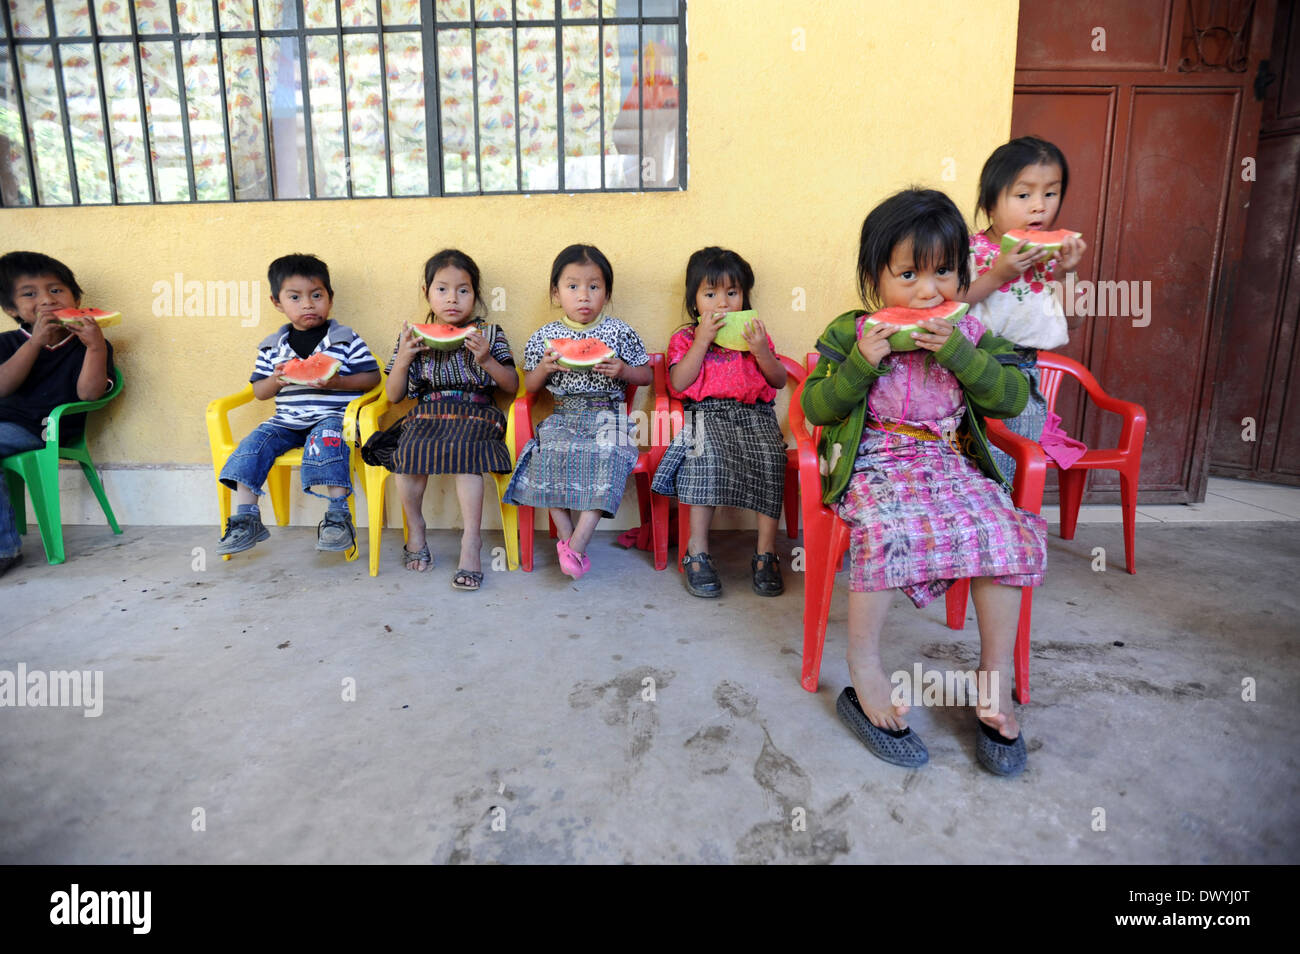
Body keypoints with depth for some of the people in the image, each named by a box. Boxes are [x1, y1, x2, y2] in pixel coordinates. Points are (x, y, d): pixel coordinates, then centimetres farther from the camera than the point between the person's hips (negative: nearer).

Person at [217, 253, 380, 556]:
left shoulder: (346, 338, 3)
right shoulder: (272, 346, 15)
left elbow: (372, 376, -1)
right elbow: (258, 391, 16)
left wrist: (337, 382, -17)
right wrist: (276, 379, -7)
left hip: (333, 416, -4)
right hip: (286, 420, 5)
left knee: (325, 440, -34)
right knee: (254, 442, -17)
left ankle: (339, 516, -31)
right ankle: (246, 518, -12)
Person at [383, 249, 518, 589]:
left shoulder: (489, 334, 9)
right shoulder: (413, 337, 14)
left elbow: (512, 386, 7)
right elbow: (393, 395, 13)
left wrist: (486, 360, -9)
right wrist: (403, 359, -4)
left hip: (475, 414, -2)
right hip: (427, 415, 2)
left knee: (465, 450, -34)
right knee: (411, 451, -29)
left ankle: (471, 539, -29)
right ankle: (414, 529, -6)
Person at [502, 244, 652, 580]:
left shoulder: (618, 332, 5)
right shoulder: (545, 336, 9)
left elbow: (647, 375, 11)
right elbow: (529, 387, 15)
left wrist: (622, 371, -10)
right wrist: (544, 368, -7)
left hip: (607, 415, -1)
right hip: (562, 416, 2)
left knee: (605, 457, -31)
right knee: (550, 456, -28)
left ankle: (576, 543, -28)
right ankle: (567, 536, -17)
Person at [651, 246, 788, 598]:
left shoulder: (754, 333, 20)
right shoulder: (685, 339, 15)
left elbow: (779, 380, 13)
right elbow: (678, 384, -3)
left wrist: (761, 352, -5)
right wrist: (702, 341, -7)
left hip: (754, 413, 2)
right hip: (706, 412, -2)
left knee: (771, 457, -30)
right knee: (707, 456, -35)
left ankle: (766, 552, -21)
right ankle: (697, 552, -27)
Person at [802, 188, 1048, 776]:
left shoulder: (969, 334, 10)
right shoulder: (850, 333, 1)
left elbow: (1013, 397, -1)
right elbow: (816, 407, -3)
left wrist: (958, 353, -14)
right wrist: (862, 363, -18)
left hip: (952, 464, 4)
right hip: (874, 466, -3)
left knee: (1007, 533, -21)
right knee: (889, 531, -34)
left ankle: (995, 683, -4)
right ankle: (865, 681, -19)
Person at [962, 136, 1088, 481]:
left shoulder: (1051, 255, 7)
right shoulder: (971, 249, -8)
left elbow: (1072, 320, 9)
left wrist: (1067, 273, -5)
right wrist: (997, 275, -23)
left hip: (1026, 375, 5)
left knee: (1019, 471, 11)